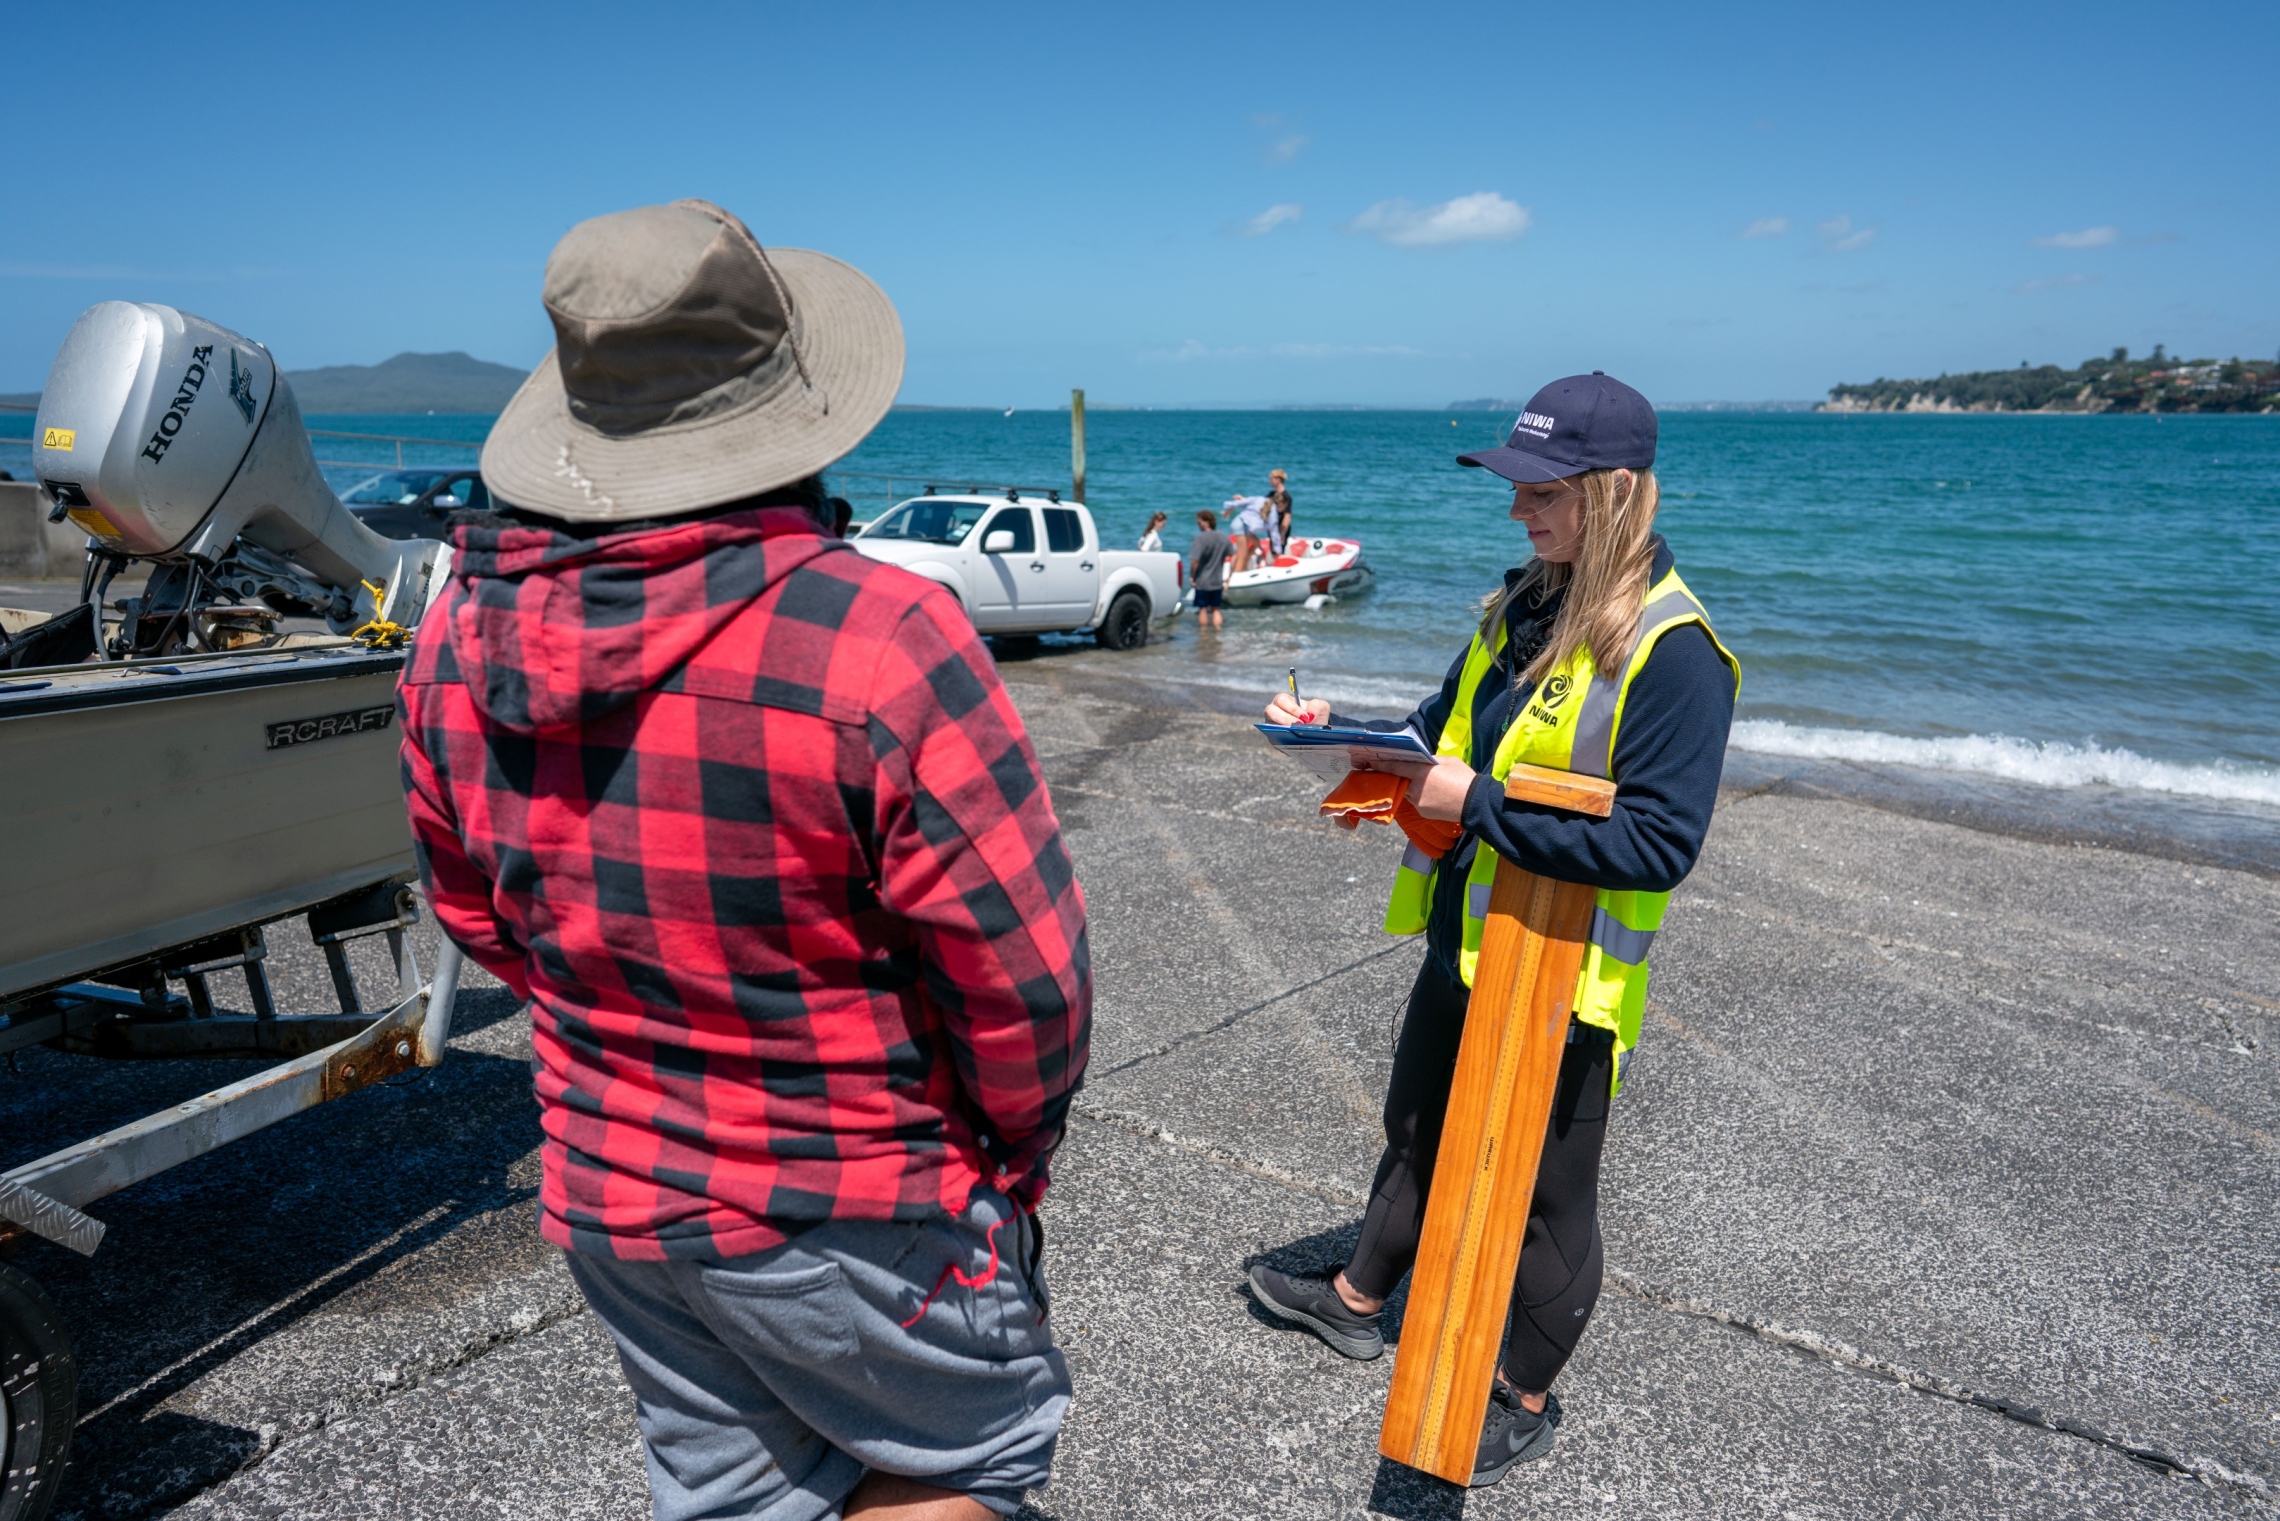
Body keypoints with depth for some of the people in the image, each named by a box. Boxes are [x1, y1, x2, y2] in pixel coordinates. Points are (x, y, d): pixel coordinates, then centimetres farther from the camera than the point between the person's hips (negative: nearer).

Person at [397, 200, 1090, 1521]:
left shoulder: (460, 638, -6)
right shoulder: (881, 639, -28)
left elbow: (475, 912, 7)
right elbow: (1023, 971, -22)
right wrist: (1020, 1145, -2)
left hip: (605, 1190, 6)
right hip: (850, 1212, -6)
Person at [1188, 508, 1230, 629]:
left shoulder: (1200, 538, -17)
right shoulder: (1224, 538, 3)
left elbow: (1194, 561, -24)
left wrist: (1191, 577, -10)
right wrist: (1228, 578, 15)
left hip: (1202, 581, -5)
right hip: (1218, 582, 5)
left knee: (1203, 610, 7)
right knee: (1216, 610, 15)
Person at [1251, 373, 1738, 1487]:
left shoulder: (1672, 650, -22)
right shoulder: (1522, 609, 4)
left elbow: (1659, 842, -27)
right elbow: (1445, 729, 15)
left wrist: (1480, 806, -28)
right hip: (1462, 946, 8)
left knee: (1545, 1193, 12)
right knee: (1419, 1133, 26)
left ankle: (1523, 1400, 34)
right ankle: (1357, 1300, 49)